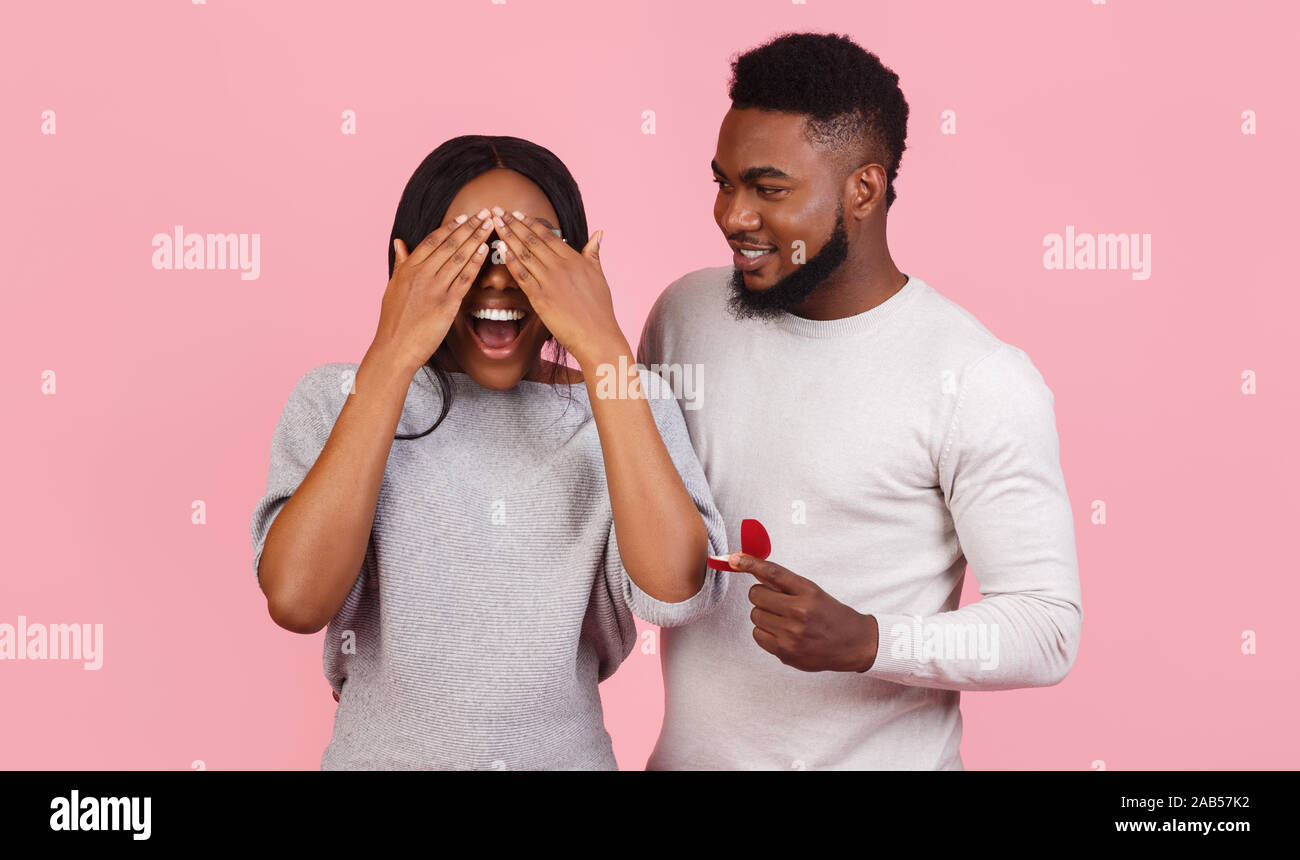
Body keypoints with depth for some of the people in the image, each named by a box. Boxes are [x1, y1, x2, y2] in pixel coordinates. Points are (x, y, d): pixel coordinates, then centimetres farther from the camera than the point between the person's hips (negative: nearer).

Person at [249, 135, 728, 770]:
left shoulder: (629, 406, -6)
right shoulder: (334, 403, -8)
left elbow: (675, 592, -22)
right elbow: (296, 602, -23)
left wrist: (606, 350, -24)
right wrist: (391, 358, -24)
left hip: (568, 754, 1)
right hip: (384, 752, -1)